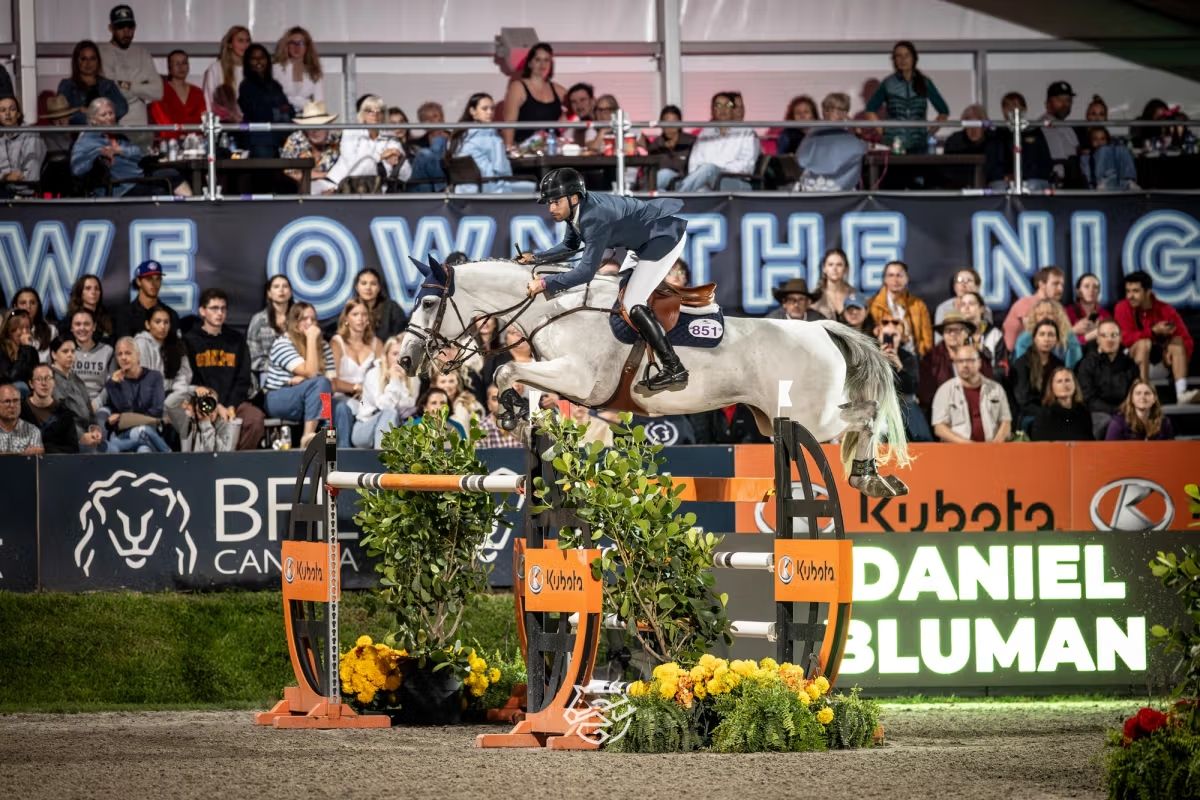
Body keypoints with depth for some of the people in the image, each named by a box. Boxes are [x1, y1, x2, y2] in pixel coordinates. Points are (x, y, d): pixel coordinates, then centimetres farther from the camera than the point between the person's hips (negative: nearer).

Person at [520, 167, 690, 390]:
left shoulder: (595, 217, -33)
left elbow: (586, 270, -36)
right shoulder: (577, 209, -3)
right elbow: (570, 245, 16)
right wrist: (536, 257, 5)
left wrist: (545, 283, -33)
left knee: (633, 305, -16)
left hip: (667, 235, -11)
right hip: (644, 238, 11)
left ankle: (674, 370, -14)